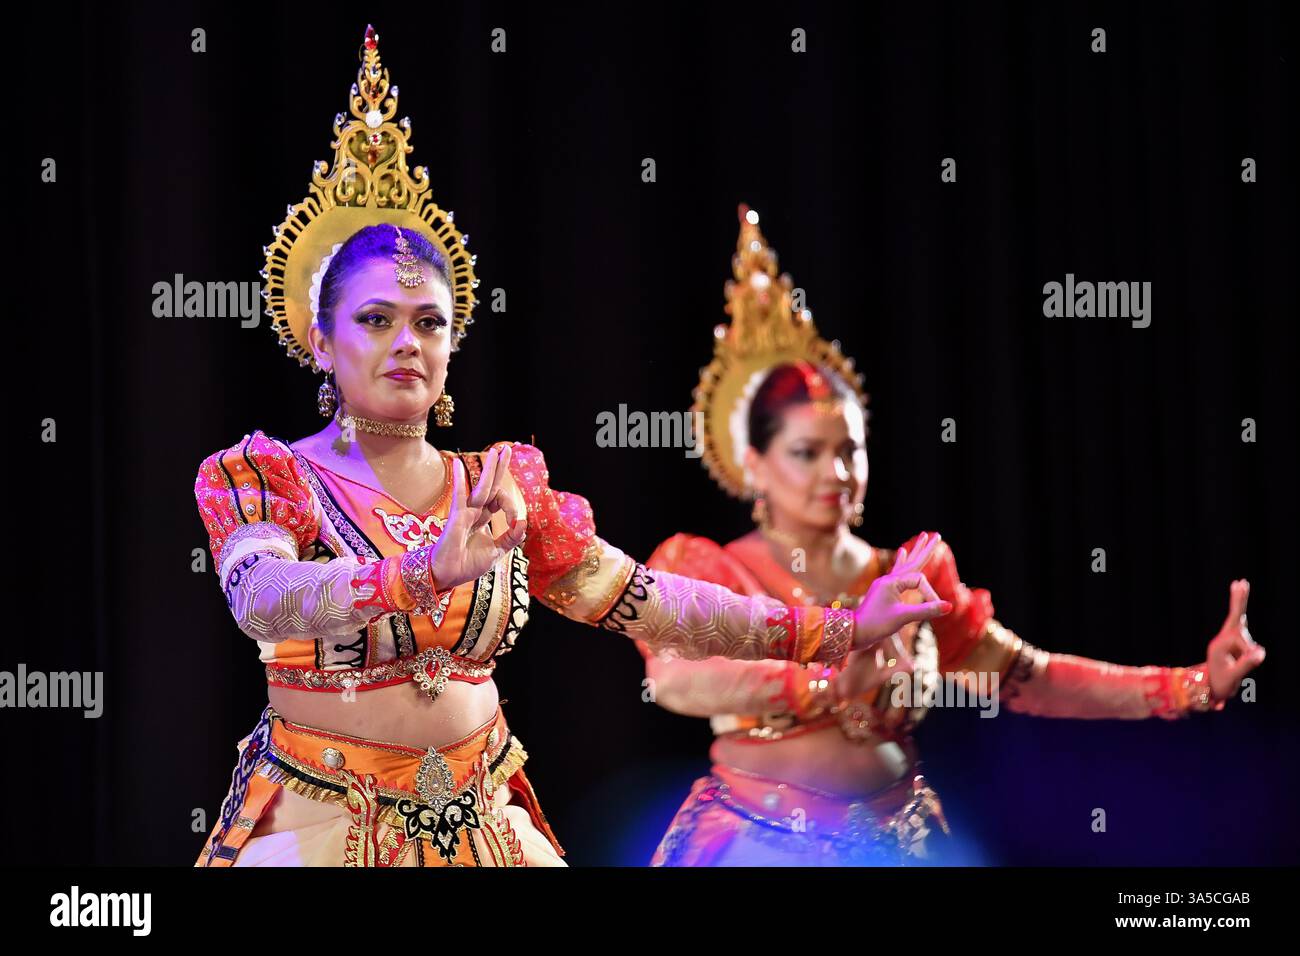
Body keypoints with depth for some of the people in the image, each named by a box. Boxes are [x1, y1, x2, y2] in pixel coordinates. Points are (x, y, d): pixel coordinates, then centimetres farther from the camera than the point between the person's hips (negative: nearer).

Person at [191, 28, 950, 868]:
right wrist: (423, 572, -44)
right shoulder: (267, 480, -6)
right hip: (319, 826, -4)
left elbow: (649, 603, 2)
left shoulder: (500, 492, 5)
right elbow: (263, 600, -27)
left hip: (482, 827, 4)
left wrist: (840, 630, -4)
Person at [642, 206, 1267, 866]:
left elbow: (1030, 679, 4)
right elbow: (674, 678, -22)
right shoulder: (710, 574, -3)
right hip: (756, 846, -3)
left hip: (896, 847, 3)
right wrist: (828, 682, -31)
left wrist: (1192, 685, -5)